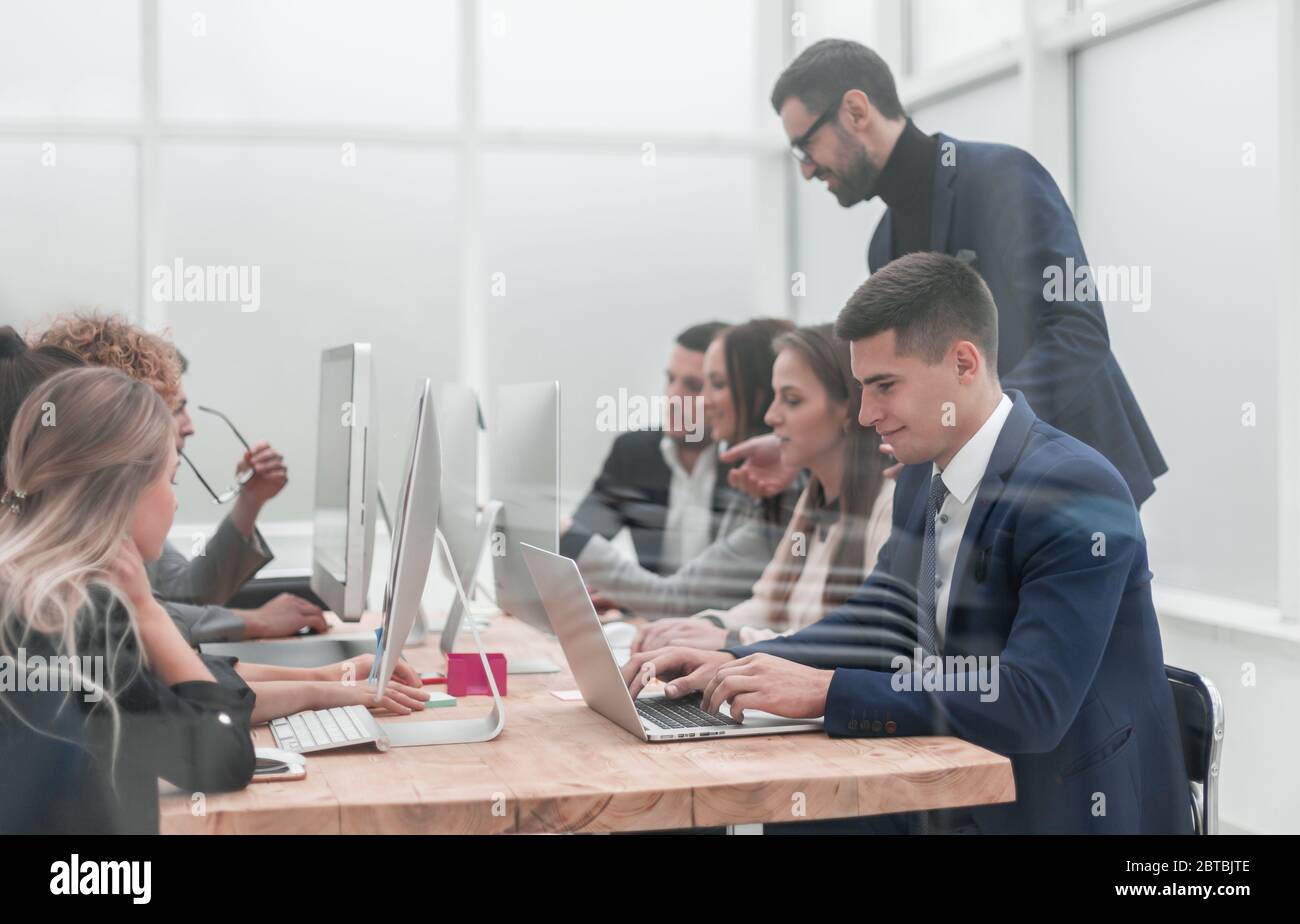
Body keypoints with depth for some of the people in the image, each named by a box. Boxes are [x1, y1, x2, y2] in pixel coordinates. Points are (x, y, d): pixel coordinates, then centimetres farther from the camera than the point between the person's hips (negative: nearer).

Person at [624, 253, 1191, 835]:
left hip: (1069, 813, -6)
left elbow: (1033, 703, -28)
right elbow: (869, 627, 14)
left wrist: (822, 691, -29)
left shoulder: (1077, 493, -21)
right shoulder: (923, 476, 4)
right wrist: (735, 665, -3)